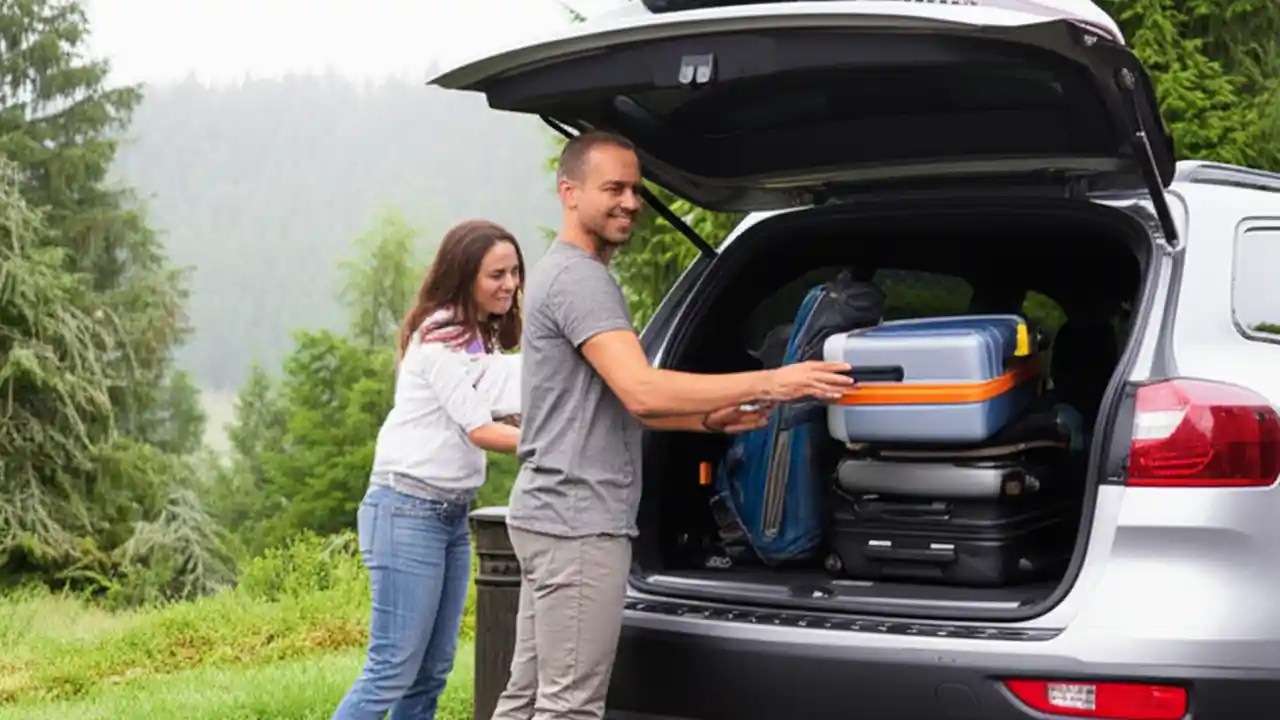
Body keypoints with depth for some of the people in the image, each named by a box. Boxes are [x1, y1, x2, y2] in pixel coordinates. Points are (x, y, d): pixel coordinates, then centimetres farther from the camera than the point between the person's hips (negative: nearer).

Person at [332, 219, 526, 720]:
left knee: (431, 674, 8)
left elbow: (505, 410, 10)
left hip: (451, 515, 9)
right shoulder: (440, 338, -12)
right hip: (407, 510, -9)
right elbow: (480, 431, -17)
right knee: (392, 671, -10)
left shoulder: (484, 339, 15)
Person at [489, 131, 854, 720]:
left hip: (555, 517, 11)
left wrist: (709, 421, 14)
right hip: (578, 522, -11)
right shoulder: (580, 277, -14)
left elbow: (615, 404, 25)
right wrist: (770, 383, -24)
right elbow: (642, 392, -25)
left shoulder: (564, 273, 21)